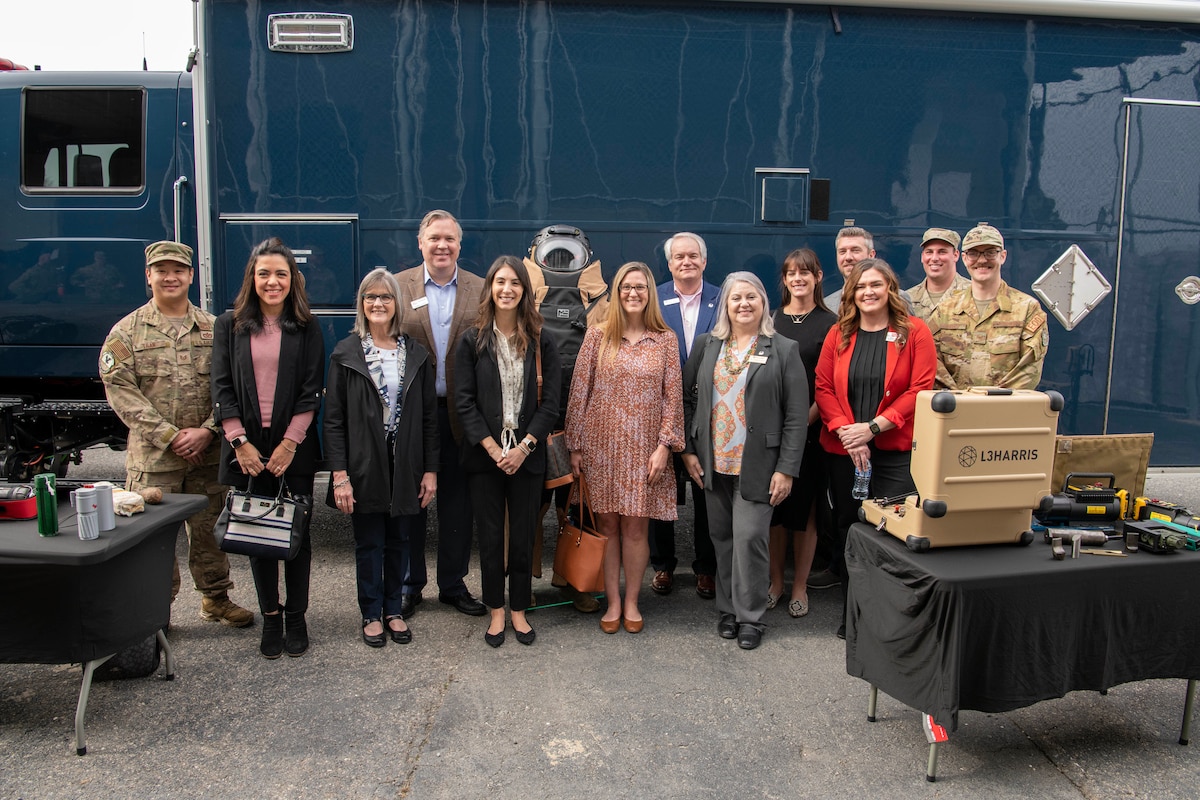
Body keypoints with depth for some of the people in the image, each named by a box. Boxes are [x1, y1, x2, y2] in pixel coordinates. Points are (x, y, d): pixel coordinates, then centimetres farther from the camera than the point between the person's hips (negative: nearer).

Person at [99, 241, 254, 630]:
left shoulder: (213, 329, 7)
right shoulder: (127, 332, 2)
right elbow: (120, 391, -6)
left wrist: (208, 430, -11)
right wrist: (169, 436, -13)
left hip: (208, 454, 2)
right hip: (153, 456, -2)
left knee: (209, 530, 12)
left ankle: (216, 598, 27)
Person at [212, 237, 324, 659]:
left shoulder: (306, 328, 2)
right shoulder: (230, 325, 5)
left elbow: (311, 390, -2)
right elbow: (222, 388, 1)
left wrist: (290, 443, -10)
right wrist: (240, 442, -8)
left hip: (294, 448, -1)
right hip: (247, 448, 1)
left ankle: (296, 616, 18)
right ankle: (270, 617, 21)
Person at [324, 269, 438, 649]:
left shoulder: (417, 354, 3)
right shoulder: (346, 354, -3)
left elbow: (429, 416, 4)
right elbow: (333, 419, -5)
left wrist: (430, 470, 0)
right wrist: (339, 475, -11)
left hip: (406, 466, 2)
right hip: (364, 466, -2)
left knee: (399, 541, 12)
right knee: (369, 543, 9)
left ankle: (394, 610, 28)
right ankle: (372, 614, 24)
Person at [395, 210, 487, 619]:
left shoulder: (481, 289, 3)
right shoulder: (399, 286, 2)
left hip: (461, 413, 1)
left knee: (457, 502, 10)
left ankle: (453, 584, 25)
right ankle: (408, 585, 24)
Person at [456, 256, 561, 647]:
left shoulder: (541, 341, 2)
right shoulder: (472, 341, 1)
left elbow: (550, 401, -1)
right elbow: (464, 401, -3)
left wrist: (524, 446, -12)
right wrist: (492, 447, -12)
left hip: (527, 455, 0)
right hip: (484, 454, 0)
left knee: (523, 536, 7)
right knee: (490, 536, 8)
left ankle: (519, 610, 23)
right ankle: (496, 611, 22)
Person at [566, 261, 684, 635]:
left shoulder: (665, 339, 3)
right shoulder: (598, 336, 1)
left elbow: (673, 396, 2)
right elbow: (578, 392, 1)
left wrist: (664, 445, -6)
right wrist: (575, 446, -1)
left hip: (643, 447, 0)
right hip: (601, 445, 0)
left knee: (635, 526, 3)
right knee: (607, 524, 5)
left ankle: (631, 601, 19)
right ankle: (612, 601, 18)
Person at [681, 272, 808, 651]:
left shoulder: (784, 350, -1)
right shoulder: (706, 345, 8)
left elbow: (796, 415, -4)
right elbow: (687, 399, 10)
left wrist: (787, 468, -9)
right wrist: (688, 450, 2)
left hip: (758, 464, -3)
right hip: (713, 462, 3)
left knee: (749, 537, -5)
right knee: (722, 538, 10)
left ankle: (749, 617, 11)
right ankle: (727, 609, 24)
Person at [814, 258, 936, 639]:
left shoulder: (914, 332, 0)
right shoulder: (839, 334, 8)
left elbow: (920, 390, -7)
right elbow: (823, 387, 3)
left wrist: (873, 427, -14)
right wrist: (845, 430, -11)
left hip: (896, 451, -3)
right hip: (842, 450, 3)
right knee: (848, 528, 11)